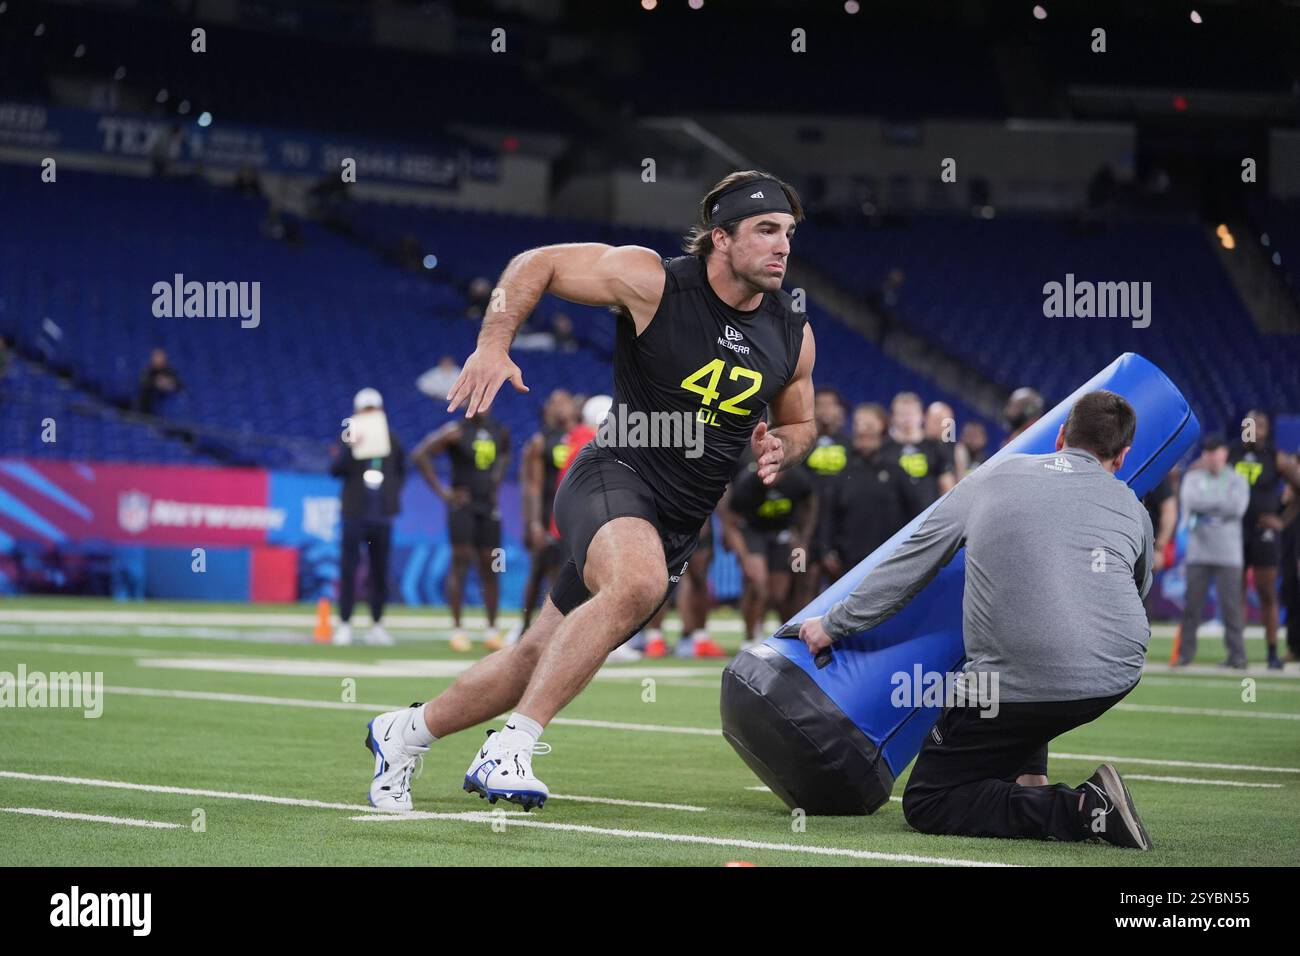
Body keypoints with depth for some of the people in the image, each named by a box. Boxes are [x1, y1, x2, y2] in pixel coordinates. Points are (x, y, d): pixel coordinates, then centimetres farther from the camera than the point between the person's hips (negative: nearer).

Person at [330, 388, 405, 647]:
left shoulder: (391, 440, 8)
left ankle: (376, 625, 14)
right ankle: (344, 624, 2)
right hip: (354, 514, -3)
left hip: (382, 516, 3)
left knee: (380, 571, 6)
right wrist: (350, 446, -26)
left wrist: (393, 491, 8)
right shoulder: (349, 438, -2)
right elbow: (335, 470, -15)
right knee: (348, 569, -3)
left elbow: (401, 470, 22)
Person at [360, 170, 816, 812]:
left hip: (679, 525, 6)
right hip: (615, 477, -6)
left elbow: (799, 423, 22)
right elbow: (535, 264, -2)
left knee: (541, 657, 8)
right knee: (636, 583, -39)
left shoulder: (793, 335, 4)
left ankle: (405, 732, 29)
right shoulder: (651, 280, -11)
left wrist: (780, 450, -1)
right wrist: (493, 344, -15)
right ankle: (512, 746, -33)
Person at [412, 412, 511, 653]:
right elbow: (420, 455, -12)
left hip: (488, 505, 5)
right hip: (462, 504, -5)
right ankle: (457, 628, -3)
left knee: (490, 567, 5)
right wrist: (442, 491, -11)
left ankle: (492, 630, 12)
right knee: (461, 563, -6)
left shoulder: (500, 432, 8)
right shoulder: (456, 431, -9)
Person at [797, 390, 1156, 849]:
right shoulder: (1132, 509, 13)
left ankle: (1084, 810, -10)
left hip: (1020, 686, -5)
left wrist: (833, 625, 25)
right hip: (1116, 678, 5)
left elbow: (908, 565, 13)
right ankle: (1028, 783, 18)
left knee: (925, 804, 8)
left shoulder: (993, 478, 10)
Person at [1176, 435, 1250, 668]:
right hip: (1198, 551, 2)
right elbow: (1189, 501, -8)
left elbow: (1237, 507, -11)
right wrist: (1220, 502, -9)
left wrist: (1205, 501, -6)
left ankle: (1237, 655, -1)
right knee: (1191, 605, 0)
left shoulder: (1237, 481, 5)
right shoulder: (1193, 478, 11)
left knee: (1230, 605, -5)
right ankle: (1185, 652, 5)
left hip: (1227, 555, -2)